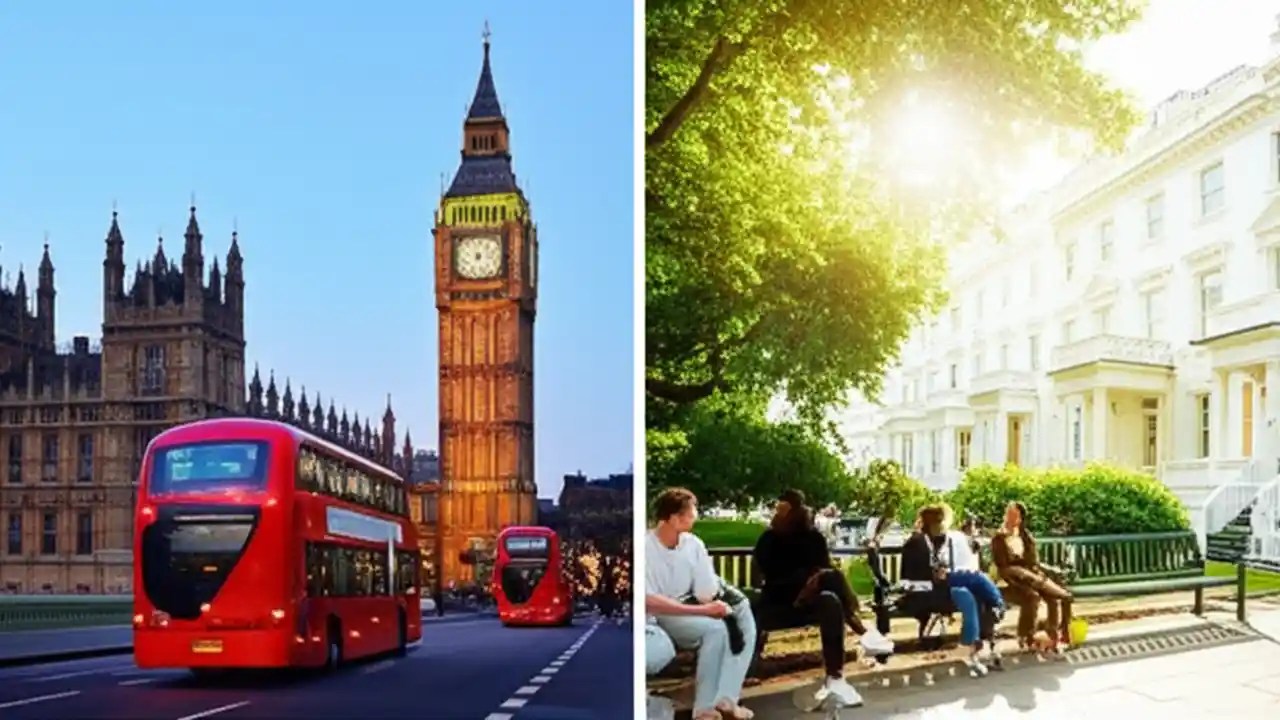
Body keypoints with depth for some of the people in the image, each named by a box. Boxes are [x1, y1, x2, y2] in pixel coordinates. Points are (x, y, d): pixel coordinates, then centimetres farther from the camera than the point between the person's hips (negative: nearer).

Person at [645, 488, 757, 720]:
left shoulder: (693, 544, -2)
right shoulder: (644, 547, -18)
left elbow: (707, 597, -1)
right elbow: (648, 602, -25)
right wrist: (701, 610, -28)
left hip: (690, 614, 6)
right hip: (656, 620, -6)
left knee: (745, 622, -14)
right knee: (714, 628, -29)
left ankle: (725, 699, -20)